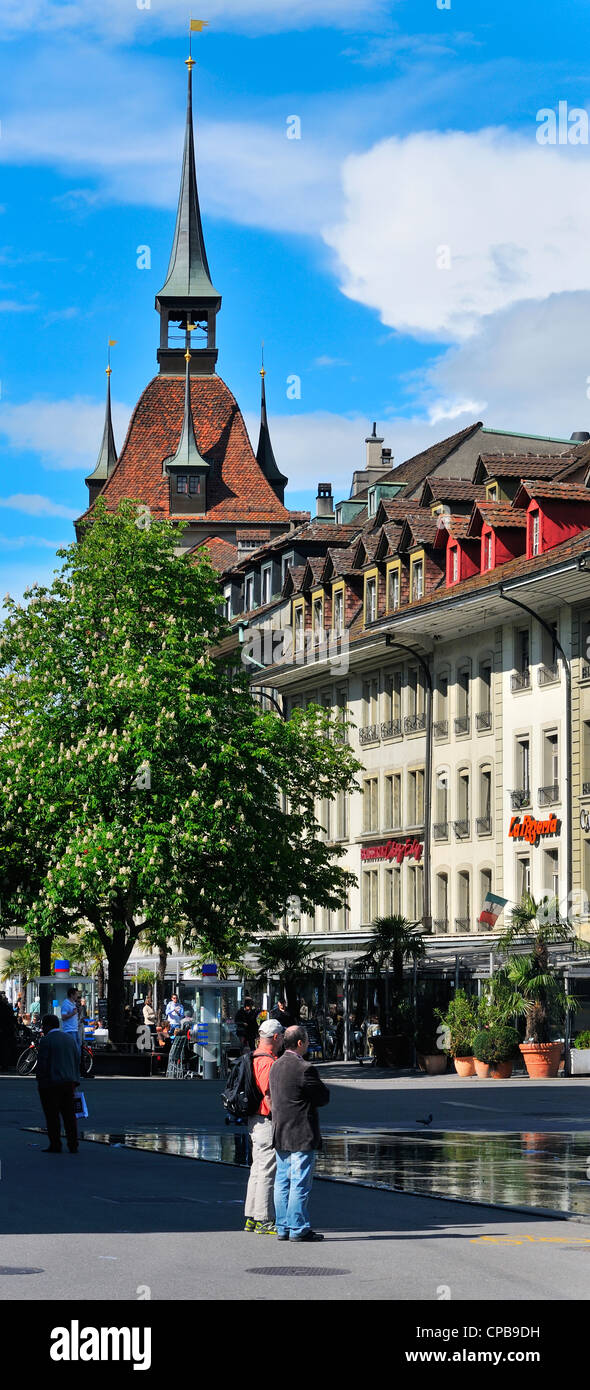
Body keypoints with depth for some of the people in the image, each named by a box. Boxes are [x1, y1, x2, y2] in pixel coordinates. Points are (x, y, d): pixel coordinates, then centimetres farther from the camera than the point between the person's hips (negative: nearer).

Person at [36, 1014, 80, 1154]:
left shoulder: (46, 1040, -9)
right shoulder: (70, 1039, 11)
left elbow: (42, 1063, -12)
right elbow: (77, 1061, 12)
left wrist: (40, 1082, -4)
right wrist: (75, 1082, 14)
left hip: (50, 1084, -6)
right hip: (69, 1082, 6)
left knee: (52, 1116, -1)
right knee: (69, 1115, 7)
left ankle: (55, 1145, -3)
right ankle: (73, 1146, 5)